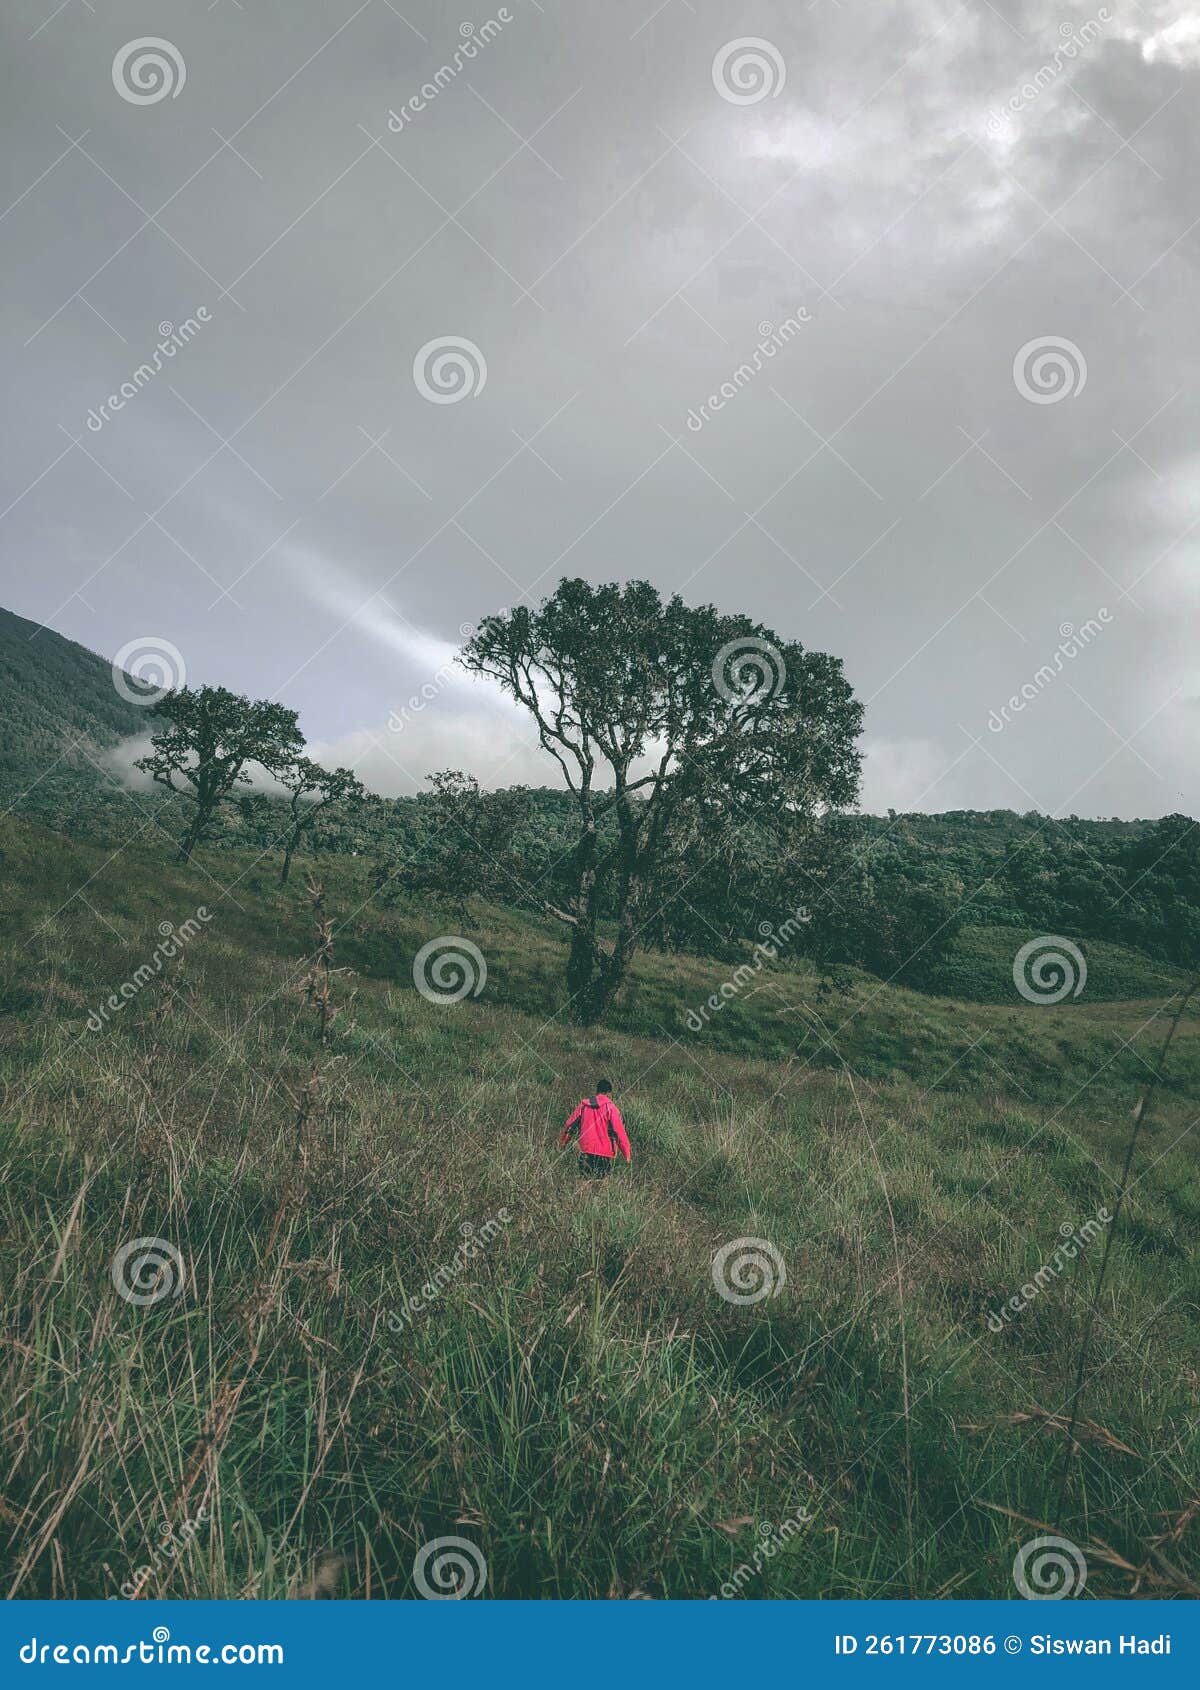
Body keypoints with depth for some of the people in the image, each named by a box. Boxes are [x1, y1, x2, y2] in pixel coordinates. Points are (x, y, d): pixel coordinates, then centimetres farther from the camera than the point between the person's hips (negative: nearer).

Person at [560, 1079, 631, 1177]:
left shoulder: (583, 1105, 5)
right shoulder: (610, 1107, -7)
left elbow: (570, 1125, 11)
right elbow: (619, 1132, -10)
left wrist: (562, 1141, 26)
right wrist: (627, 1155, -5)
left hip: (585, 1152, 3)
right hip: (605, 1154, -3)